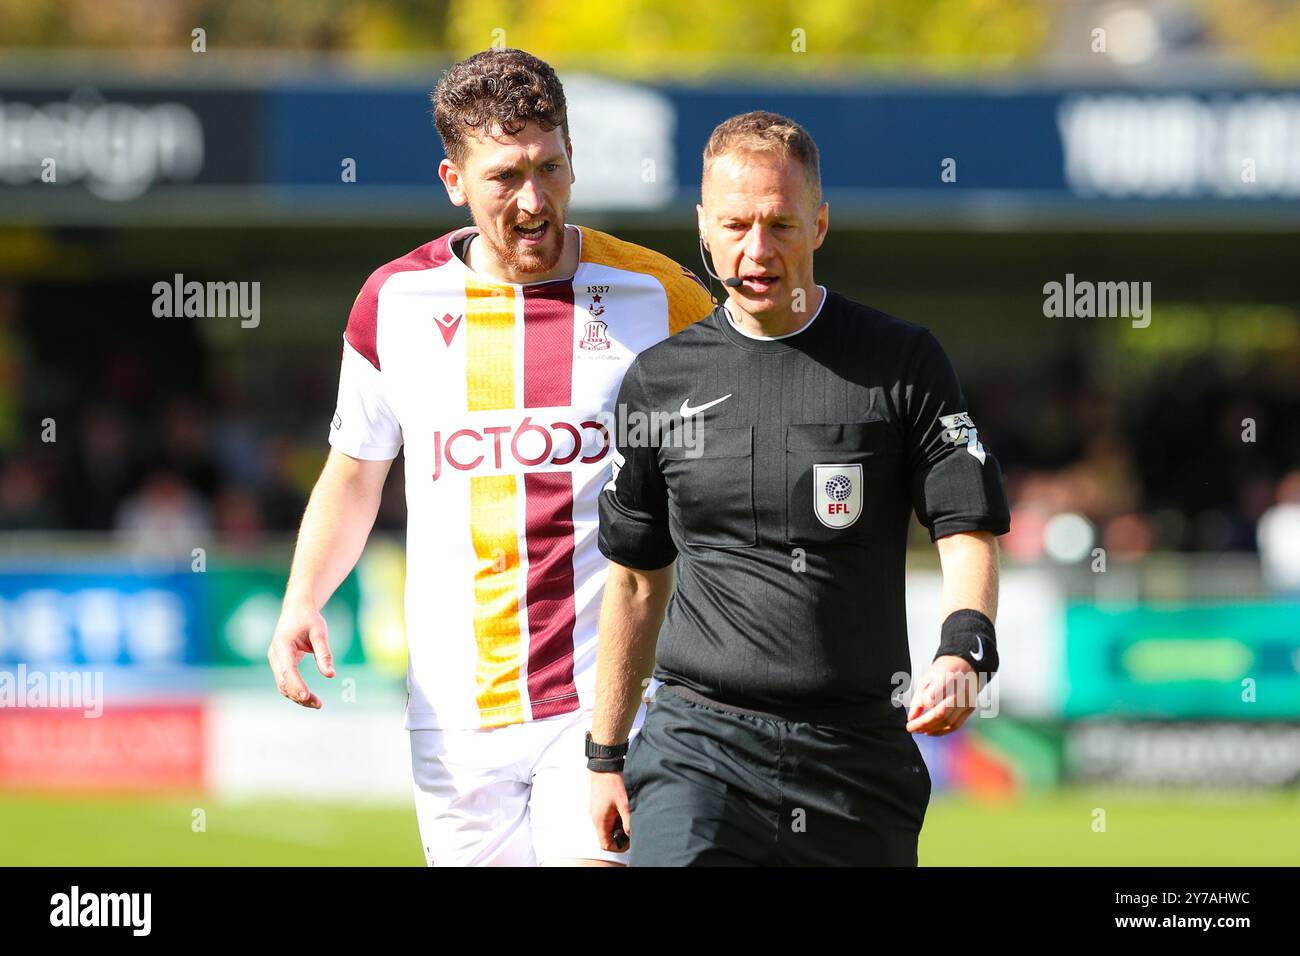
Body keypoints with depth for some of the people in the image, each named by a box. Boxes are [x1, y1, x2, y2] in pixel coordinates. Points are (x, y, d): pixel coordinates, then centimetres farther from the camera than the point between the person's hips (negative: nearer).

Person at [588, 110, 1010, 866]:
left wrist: (962, 654, -23)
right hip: (697, 746, 0)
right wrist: (607, 755, 17)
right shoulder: (661, 380, 9)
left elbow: (970, 530, -2)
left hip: (860, 752, 0)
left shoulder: (905, 363, 3)